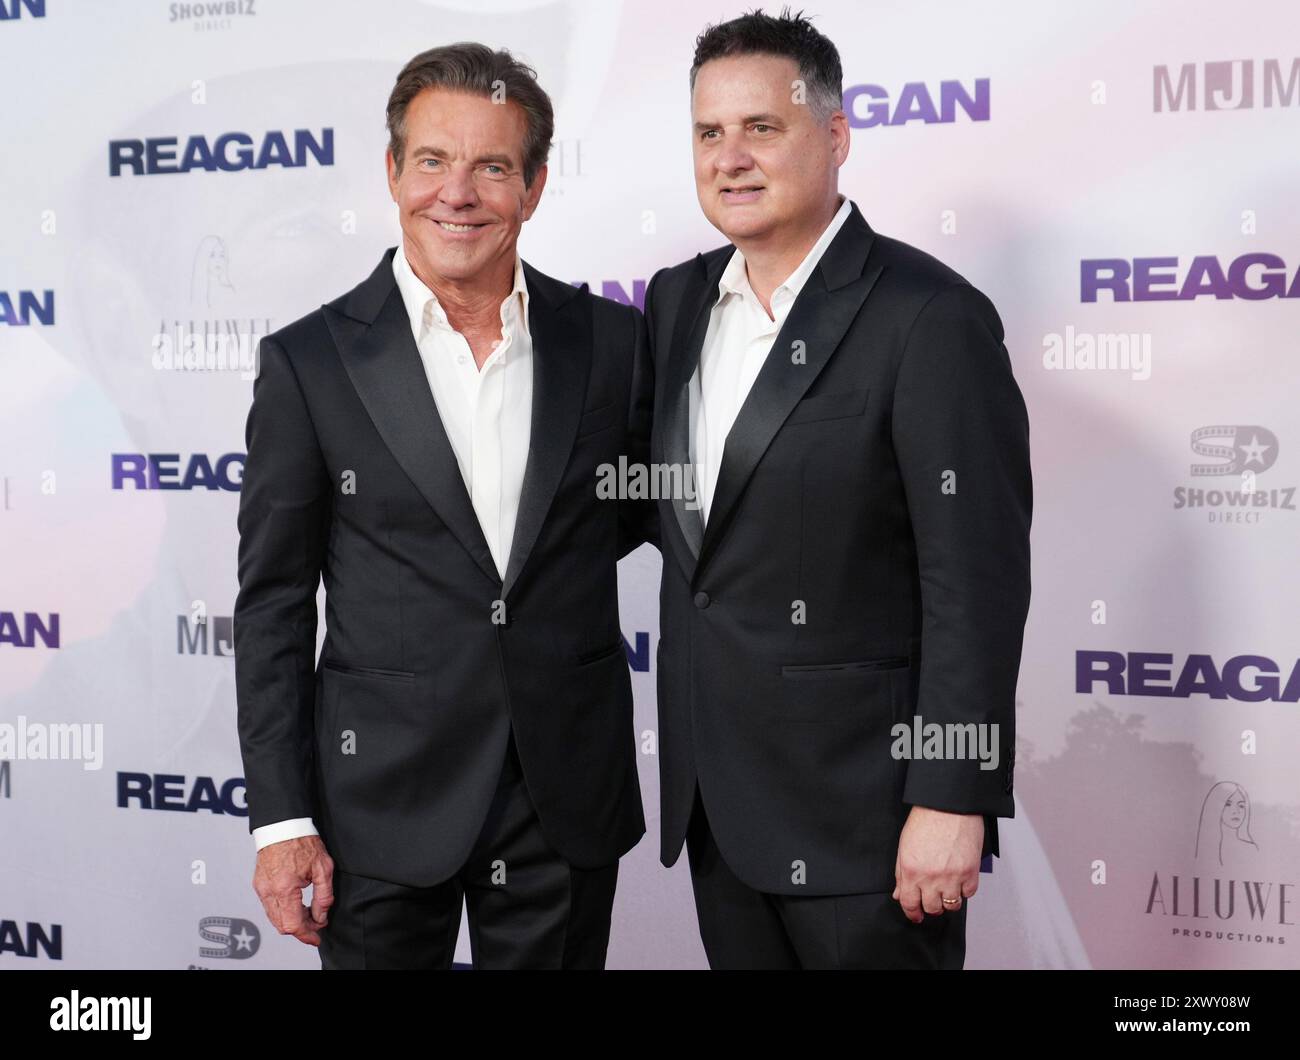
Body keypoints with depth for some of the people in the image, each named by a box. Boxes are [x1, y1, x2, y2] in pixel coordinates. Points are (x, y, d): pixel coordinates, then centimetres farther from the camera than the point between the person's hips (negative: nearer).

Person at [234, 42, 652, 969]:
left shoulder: (613, 340, 0)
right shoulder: (309, 362, -5)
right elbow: (274, 605, -3)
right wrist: (282, 820, -5)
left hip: (570, 798, 2)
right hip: (383, 803, -1)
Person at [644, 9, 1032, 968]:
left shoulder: (931, 318, -15)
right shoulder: (678, 300, 7)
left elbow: (976, 579, -17)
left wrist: (952, 801, -18)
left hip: (861, 798, -6)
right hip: (716, 789, 7)